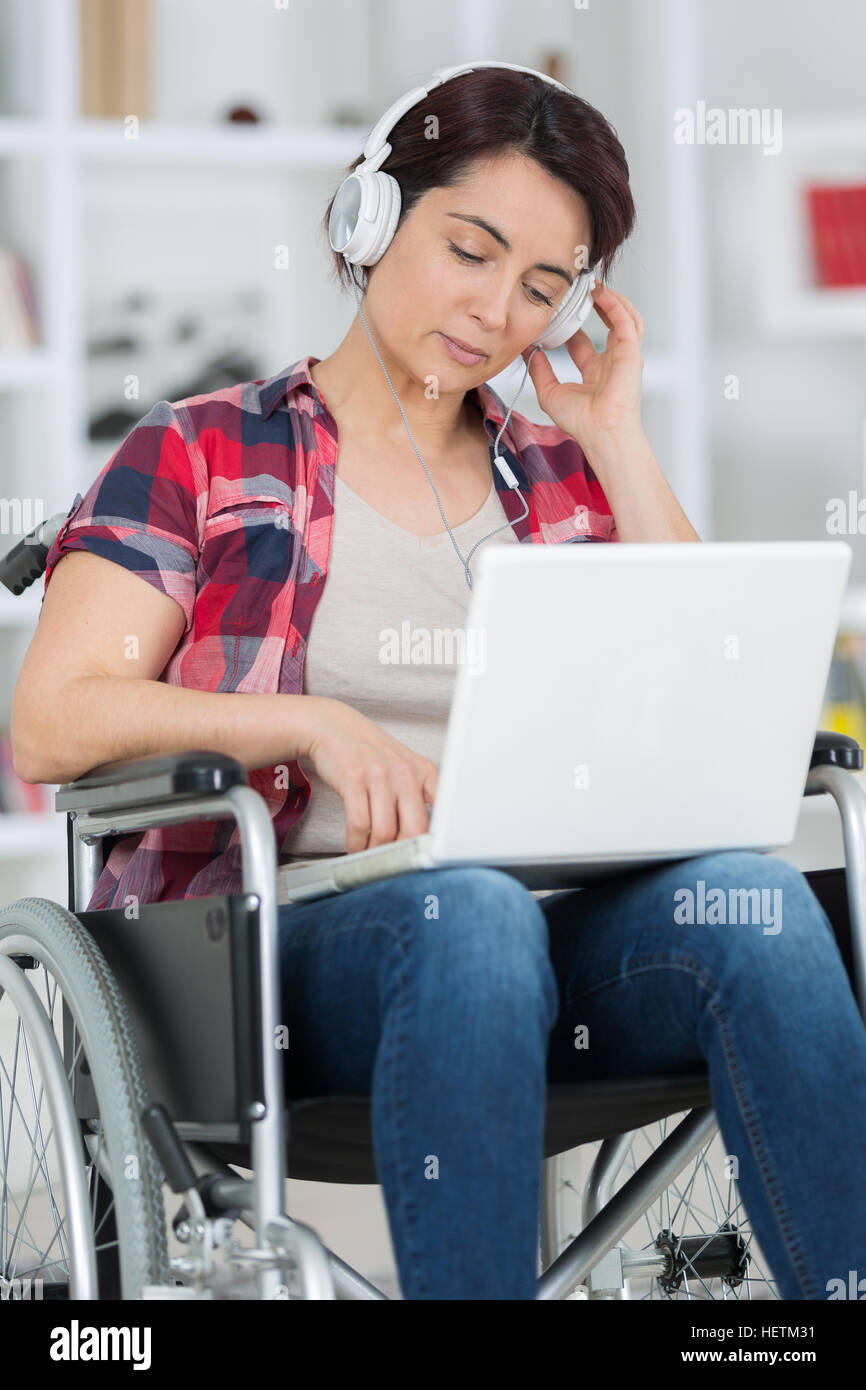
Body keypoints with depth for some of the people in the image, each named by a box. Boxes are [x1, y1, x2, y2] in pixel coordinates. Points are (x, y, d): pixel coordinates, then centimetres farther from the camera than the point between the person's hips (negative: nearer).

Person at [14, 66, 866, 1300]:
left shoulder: (564, 481, 22)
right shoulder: (201, 459, 12)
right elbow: (50, 723, -3)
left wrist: (617, 444, 10)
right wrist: (316, 723, -17)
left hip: (555, 929, 3)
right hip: (285, 937, -3)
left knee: (751, 893, -29)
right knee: (472, 913, -38)